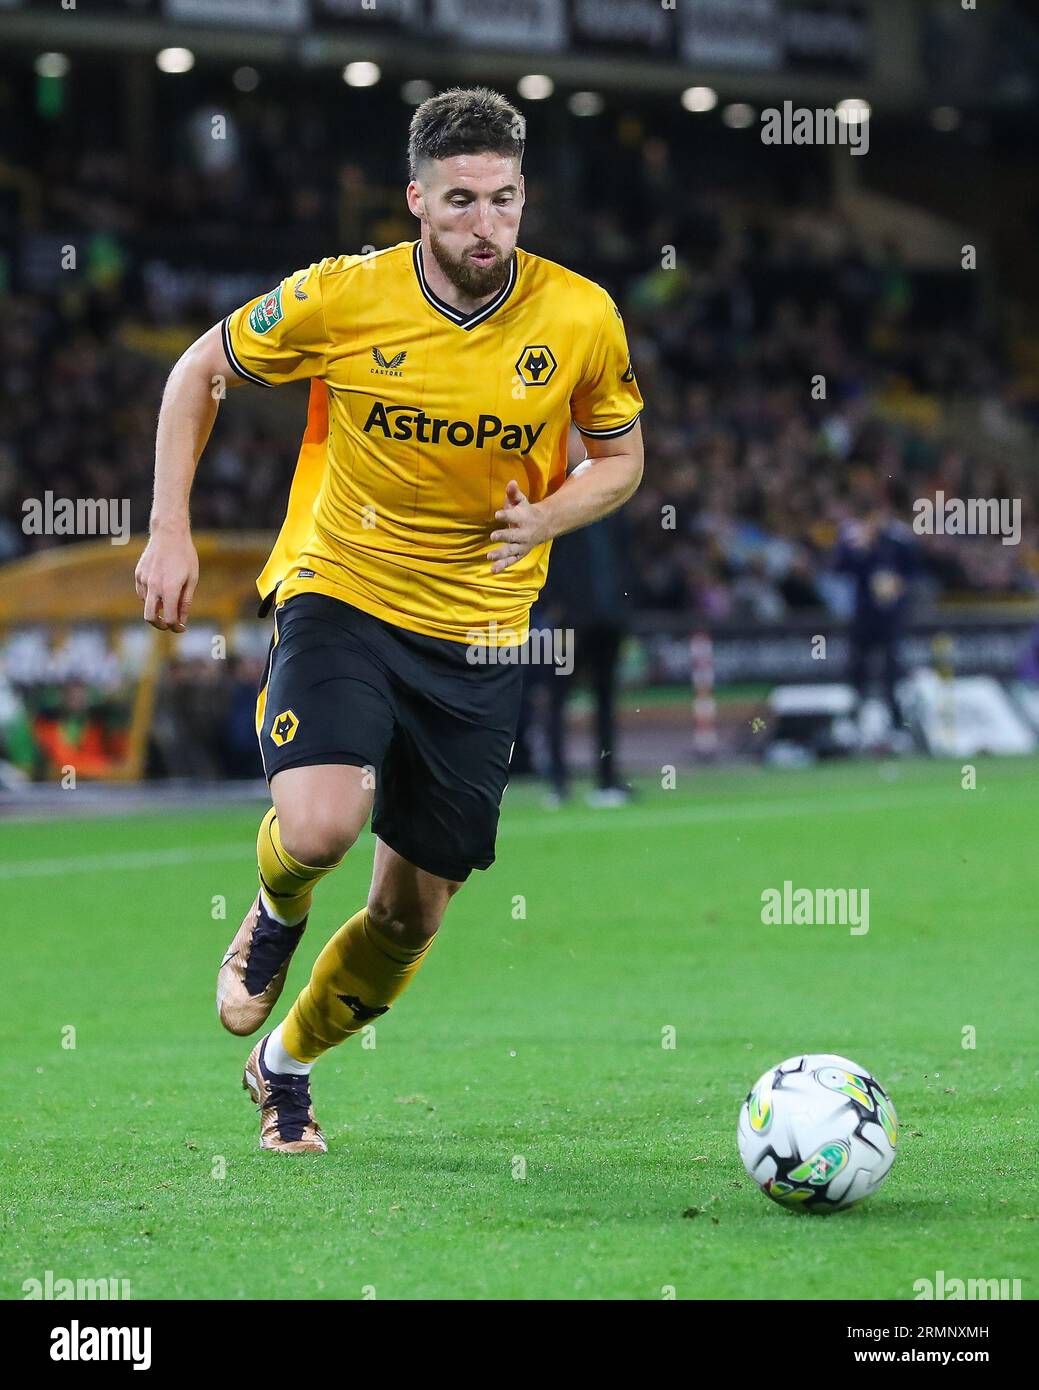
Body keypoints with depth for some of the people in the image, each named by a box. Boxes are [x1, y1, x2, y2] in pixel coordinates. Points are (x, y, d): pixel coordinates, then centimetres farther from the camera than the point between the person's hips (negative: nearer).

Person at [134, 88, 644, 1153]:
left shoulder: (580, 318, -8)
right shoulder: (342, 298, -13)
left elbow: (618, 457, 8)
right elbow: (200, 370, 3)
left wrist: (550, 515, -14)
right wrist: (170, 529, -4)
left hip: (477, 635, 2)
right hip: (339, 594, -2)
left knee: (412, 913, 7)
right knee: (320, 826, -29)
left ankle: (284, 1066, 36)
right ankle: (276, 914, 10)